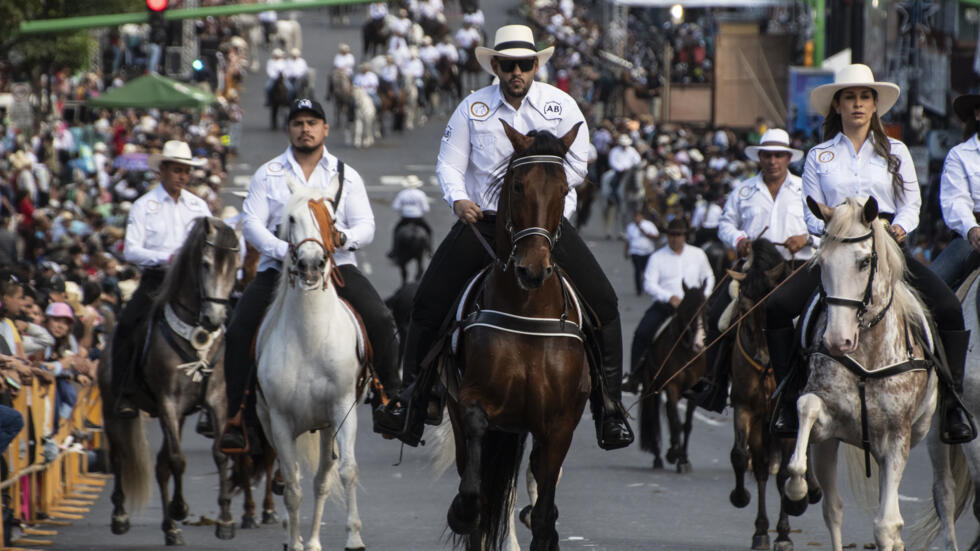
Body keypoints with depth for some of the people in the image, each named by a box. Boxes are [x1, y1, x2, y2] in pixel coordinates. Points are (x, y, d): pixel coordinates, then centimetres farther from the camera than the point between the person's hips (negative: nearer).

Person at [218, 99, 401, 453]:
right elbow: (251, 223, -1)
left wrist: (344, 237, -19)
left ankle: (391, 397, -11)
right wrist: (283, 250, -19)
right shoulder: (268, 174, 9)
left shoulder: (346, 176, 12)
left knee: (380, 320, -23)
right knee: (239, 330, -18)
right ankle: (238, 417, -12)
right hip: (278, 265, 0)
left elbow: (366, 227, 5)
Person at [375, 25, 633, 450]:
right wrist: (458, 199, -18)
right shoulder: (473, 108, 5)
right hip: (482, 220, 1)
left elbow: (575, 166, -1)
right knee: (429, 301, -8)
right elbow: (449, 163, 2)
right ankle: (411, 398, 5)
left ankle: (609, 406, -5)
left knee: (601, 302, -13)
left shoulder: (560, 106, 3)